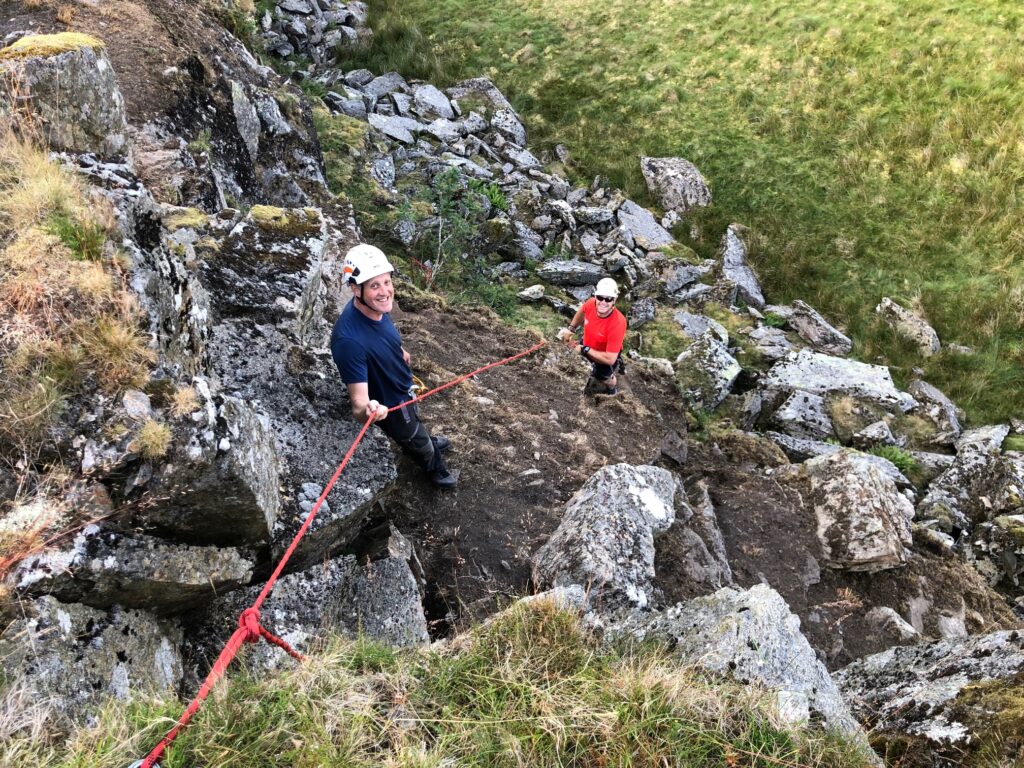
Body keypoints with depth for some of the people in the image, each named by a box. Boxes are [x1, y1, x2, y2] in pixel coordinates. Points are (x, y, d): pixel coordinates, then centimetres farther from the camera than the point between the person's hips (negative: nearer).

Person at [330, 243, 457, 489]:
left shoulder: (375, 305, -20)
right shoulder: (349, 340, -44)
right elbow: (358, 400, -42)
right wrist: (368, 411, -64)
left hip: (404, 387, 6)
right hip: (389, 404, -6)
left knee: (415, 424, 36)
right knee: (416, 440, 24)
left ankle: (428, 443, 69)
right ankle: (435, 467, 56)